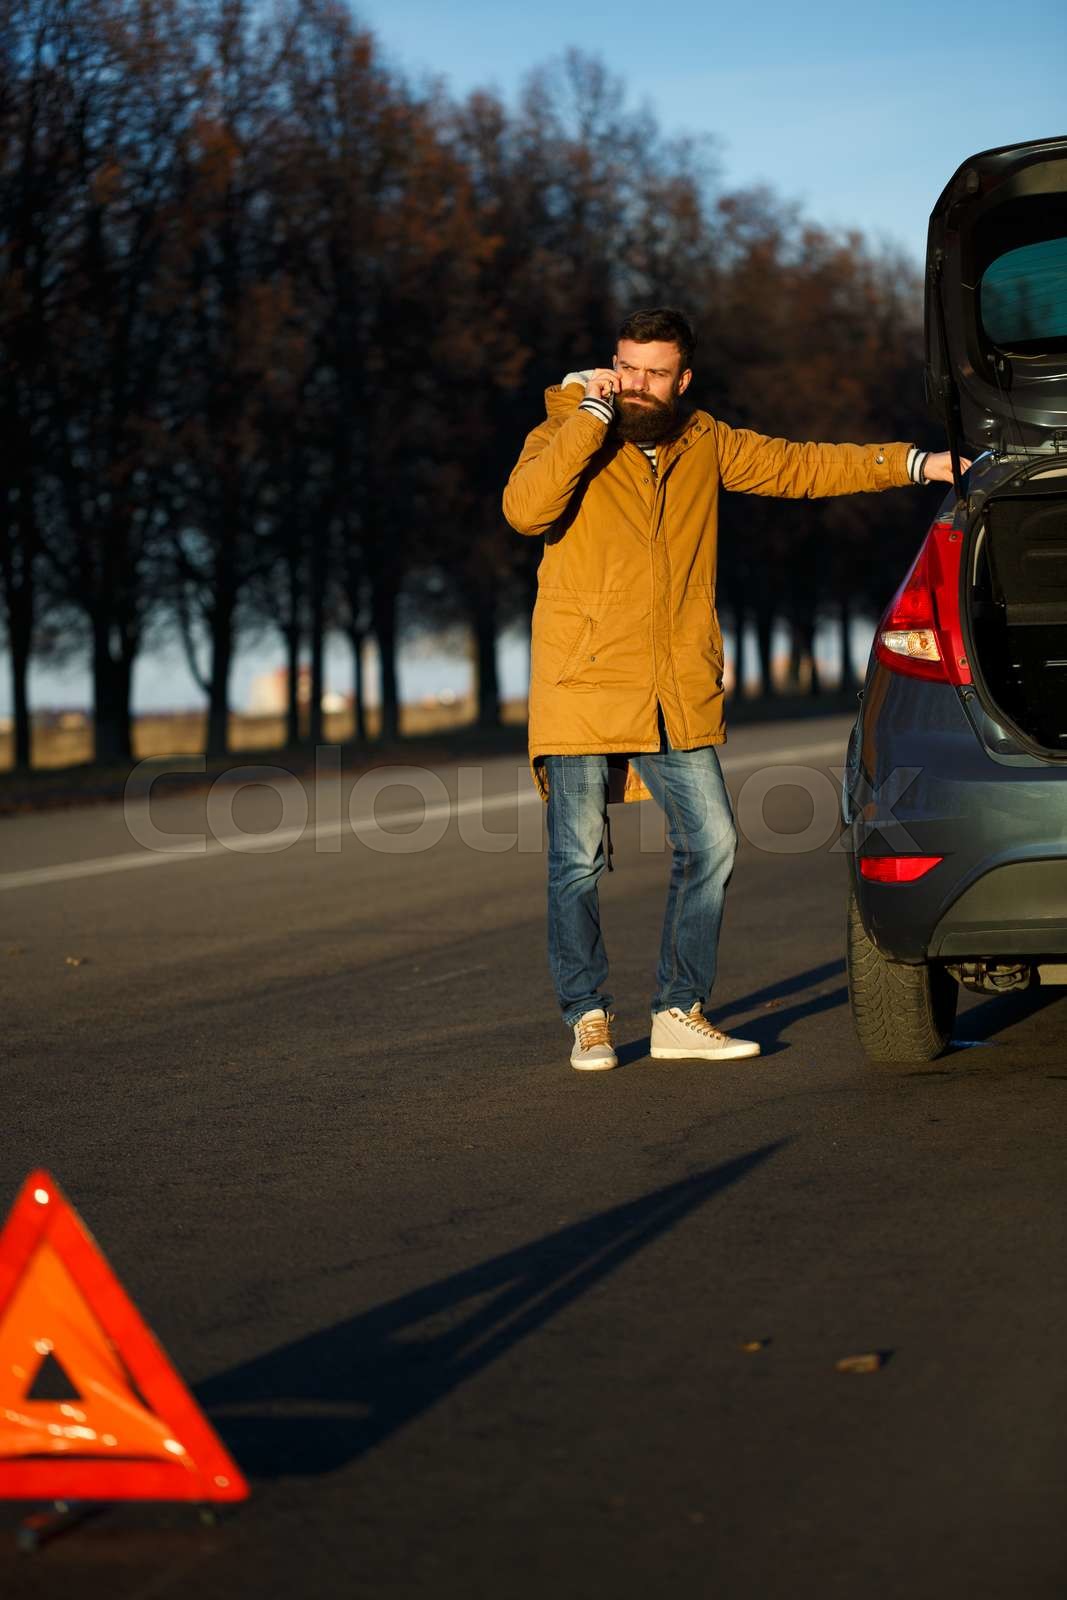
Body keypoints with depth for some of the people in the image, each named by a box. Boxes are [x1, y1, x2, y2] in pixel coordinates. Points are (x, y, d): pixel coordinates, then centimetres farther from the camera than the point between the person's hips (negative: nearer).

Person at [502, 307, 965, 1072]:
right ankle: (588, 1017, 11)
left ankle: (680, 1013, 14)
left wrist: (914, 464, 15)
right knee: (579, 860, -2)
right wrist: (593, 414, -20)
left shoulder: (704, 444, 10)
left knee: (710, 843, 2)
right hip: (584, 686, -4)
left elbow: (797, 466, 18)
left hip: (678, 694, 4)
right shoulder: (568, 435, -3)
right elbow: (525, 509, -21)